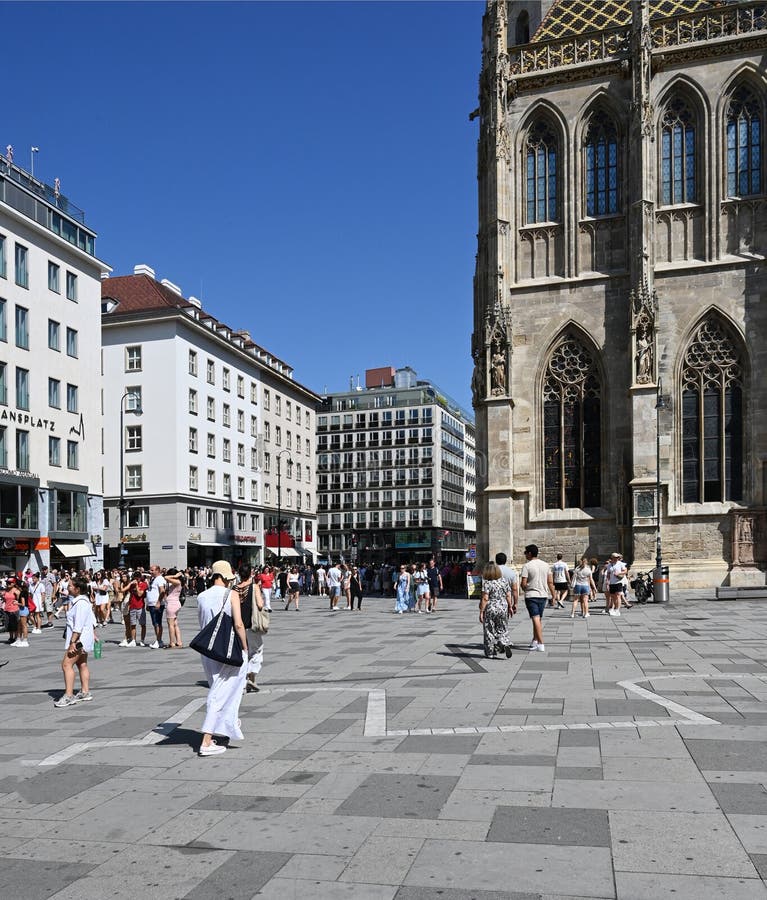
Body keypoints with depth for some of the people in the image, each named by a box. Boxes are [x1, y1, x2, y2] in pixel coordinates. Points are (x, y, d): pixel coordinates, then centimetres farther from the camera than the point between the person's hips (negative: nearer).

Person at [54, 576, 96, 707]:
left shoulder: (80, 603, -20)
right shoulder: (84, 600, 12)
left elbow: (78, 626, -25)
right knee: (82, 664, 15)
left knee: (67, 664, -11)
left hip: (79, 638, -11)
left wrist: (73, 642, -26)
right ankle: (85, 692, 22)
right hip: (83, 638, 11)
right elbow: (92, 619, 21)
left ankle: (68, 695, -12)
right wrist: (92, 634, 27)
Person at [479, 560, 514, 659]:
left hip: (490, 609, -4)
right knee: (502, 629, 16)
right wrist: (510, 607, 16)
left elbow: (485, 599, -16)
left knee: (489, 631, 7)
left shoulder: (487, 583, -14)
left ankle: (490, 653, 12)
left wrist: (481, 612, -11)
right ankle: (505, 643, -9)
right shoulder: (504, 581, 1)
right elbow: (508, 596, 5)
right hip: (503, 608, 4)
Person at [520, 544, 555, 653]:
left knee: (536, 619, -8)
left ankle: (541, 645, -13)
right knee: (539, 619, 16)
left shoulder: (527, 566, -10)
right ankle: (535, 641, 28)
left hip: (531, 596, -6)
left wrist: (525, 589, 8)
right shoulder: (545, 565, 6)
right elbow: (550, 582, 6)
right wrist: (553, 595, 12)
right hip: (543, 595, 6)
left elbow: (523, 583, -13)